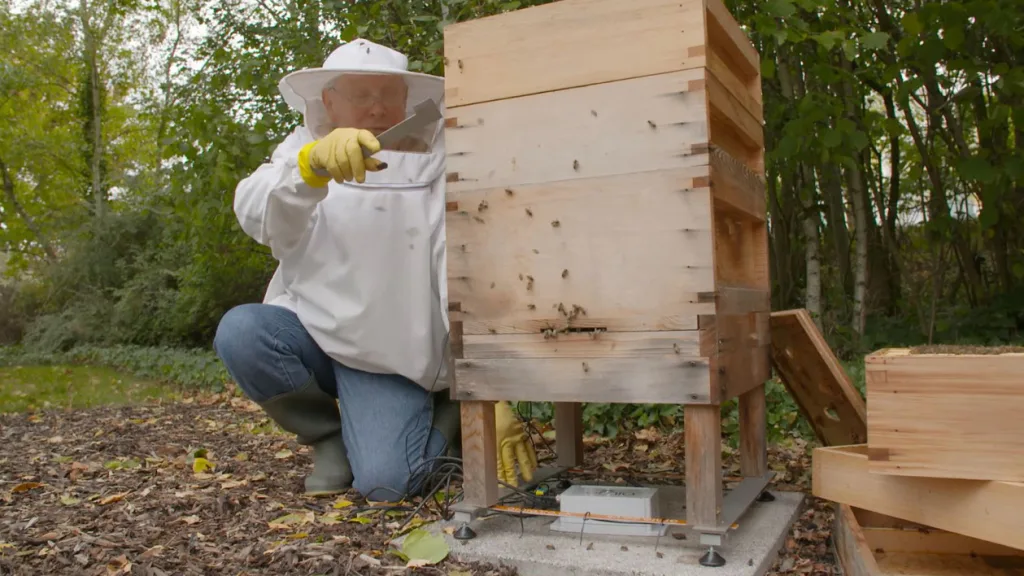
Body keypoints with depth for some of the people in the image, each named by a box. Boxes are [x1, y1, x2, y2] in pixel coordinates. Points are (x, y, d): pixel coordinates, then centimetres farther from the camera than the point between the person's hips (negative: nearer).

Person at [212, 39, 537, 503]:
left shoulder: (435, 172, -10)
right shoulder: (305, 150, 0)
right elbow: (255, 215, -20)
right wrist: (314, 165, -41)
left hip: (389, 358, -3)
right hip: (310, 328, 4)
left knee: (384, 483, -21)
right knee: (238, 333, -27)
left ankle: (445, 416, 15)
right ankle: (332, 439, 1)